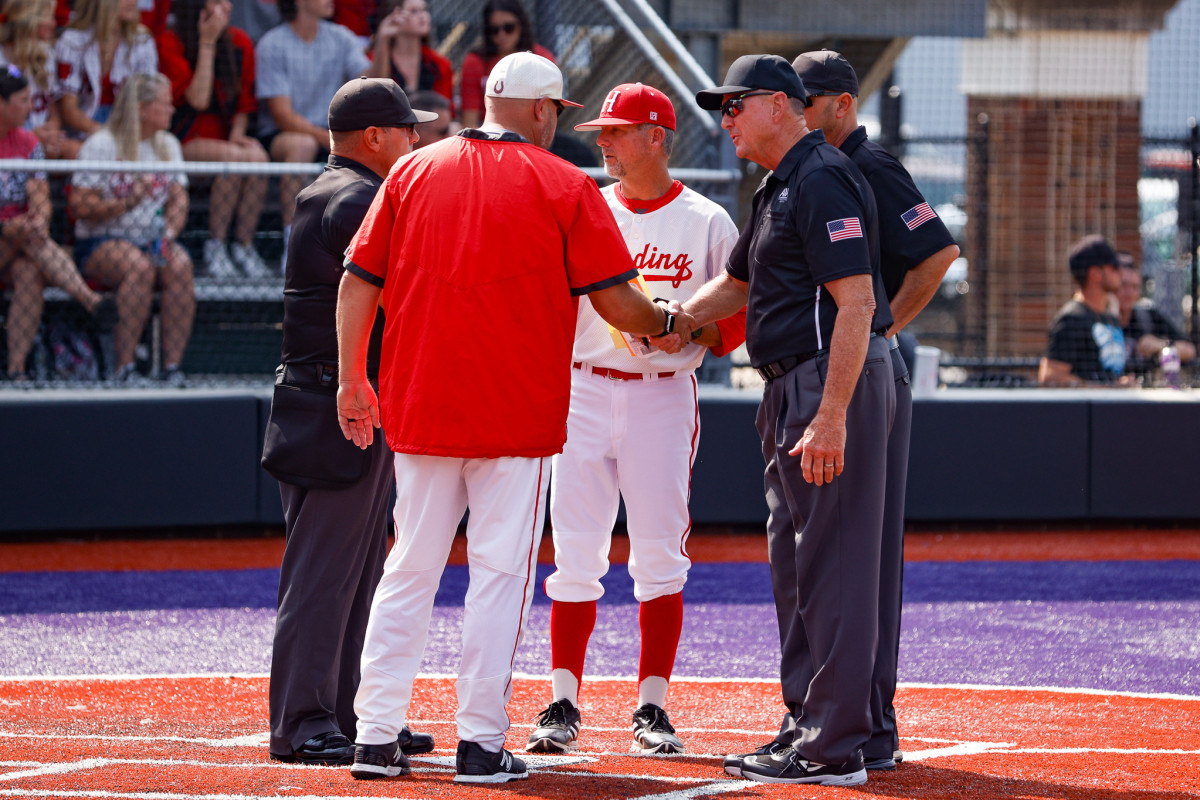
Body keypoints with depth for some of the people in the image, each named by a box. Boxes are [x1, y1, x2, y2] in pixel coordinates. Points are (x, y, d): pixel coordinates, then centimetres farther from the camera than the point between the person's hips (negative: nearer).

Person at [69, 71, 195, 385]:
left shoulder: (168, 145, 14)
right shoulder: (101, 145, -5)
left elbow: (179, 199, 8)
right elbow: (79, 206, -11)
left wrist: (168, 235, -12)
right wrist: (127, 202, -20)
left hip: (153, 241, 5)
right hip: (101, 243, -5)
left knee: (180, 265, -28)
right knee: (140, 266, -36)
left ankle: (172, 366, -28)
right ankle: (123, 367, -31)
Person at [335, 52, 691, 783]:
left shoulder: (412, 173, 8)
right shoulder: (564, 187, -2)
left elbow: (357, 283, 6)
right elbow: (614, 300, -4)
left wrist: (352, 380, 13)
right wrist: (669, 324, 15)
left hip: (418, 411, 4)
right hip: (518, 413, -4)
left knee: (409, 571, 10)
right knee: (502, 573, 1)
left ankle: (377, 737, 7)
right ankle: (481, 743, -2)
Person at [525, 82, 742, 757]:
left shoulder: (707, 223, 1)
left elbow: (735, 324, 0)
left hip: (663, 393, -2)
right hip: (585, 391, 2)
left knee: (660, 559, -2)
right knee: (575, 555, -1)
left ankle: (653, 704, 5)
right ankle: (564, 703, 3)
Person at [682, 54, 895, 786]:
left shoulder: (822, 179, -15)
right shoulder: (779, 188, 19)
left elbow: (855, 301, -23)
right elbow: (736, 285, 33)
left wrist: (832, 417, -28)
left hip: (838, 382, -11)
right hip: (794, 388, 11)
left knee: (833, 567, -10)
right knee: (795, 566, 16)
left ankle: (835, 750, -10)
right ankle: (811, 729, 23)